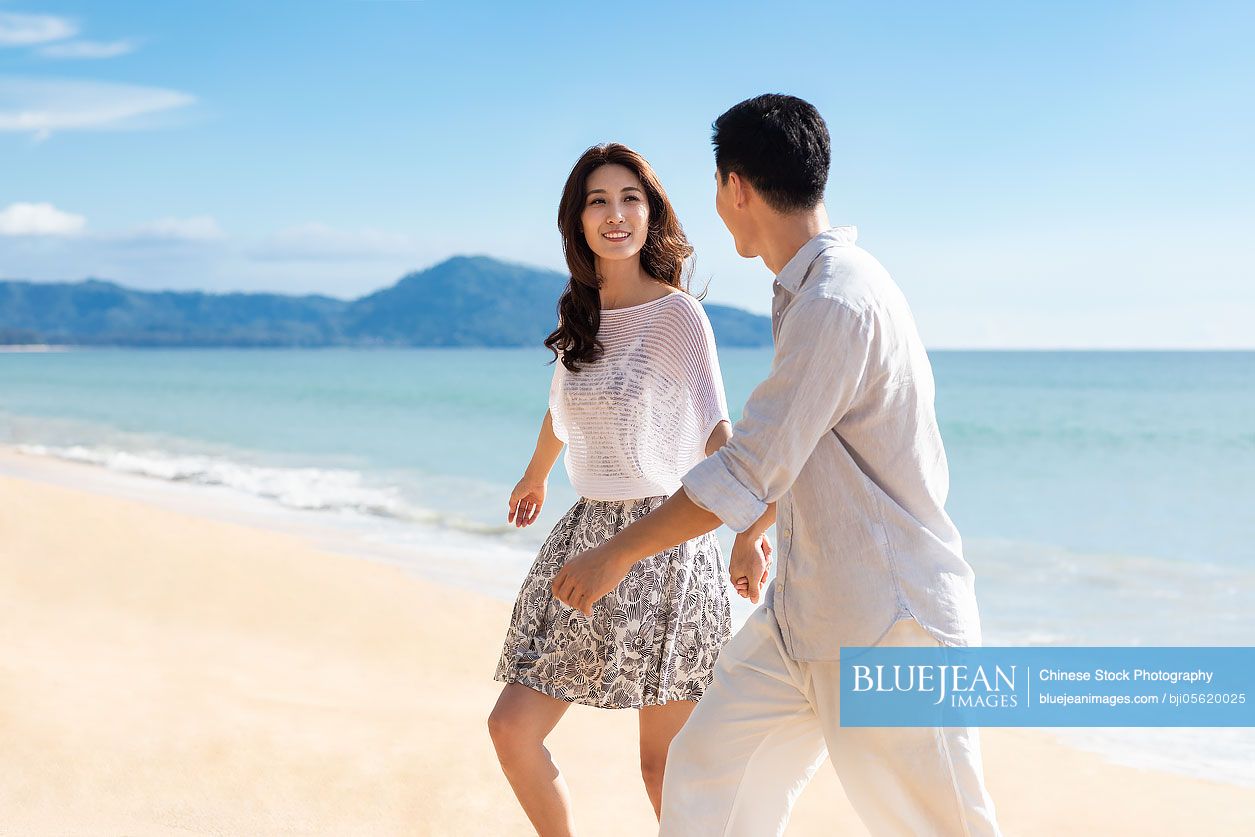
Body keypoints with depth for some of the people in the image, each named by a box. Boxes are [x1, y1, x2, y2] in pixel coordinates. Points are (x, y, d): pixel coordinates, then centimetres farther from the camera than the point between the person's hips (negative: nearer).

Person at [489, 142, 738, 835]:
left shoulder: (677, 314, -11)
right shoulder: (580, 312, 9)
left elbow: (714, 426, -26)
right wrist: (534, 478, 46)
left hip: (663, 540, -6)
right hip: (586, 533, 6)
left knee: (664, 762, 0)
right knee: (512, 729, 2)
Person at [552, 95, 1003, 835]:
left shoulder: (838, 303, -23)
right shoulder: (812, 291, 9)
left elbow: (746, 473, -23)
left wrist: (618, 554, -13)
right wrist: (754, 532, 36)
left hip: (887, 625, -9)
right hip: (805, 614, 9)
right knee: (708, 772, 10)